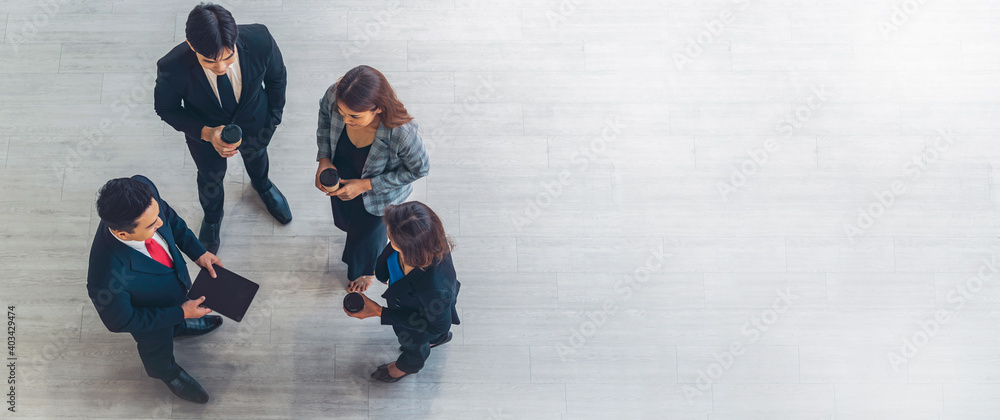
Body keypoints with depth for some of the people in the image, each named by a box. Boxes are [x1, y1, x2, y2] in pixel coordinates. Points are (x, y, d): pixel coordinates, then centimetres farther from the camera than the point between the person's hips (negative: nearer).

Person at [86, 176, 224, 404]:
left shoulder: (144, 191, -37)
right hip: (153, 316, -4)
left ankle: (180, 327, 73)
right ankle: (168, 373, 66)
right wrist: (181, 313, -21)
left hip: (176, 273, 4)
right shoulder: (106, 278, -49)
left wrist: (198, 252, -15)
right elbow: (120, 322, -27)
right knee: (159, 352, 32)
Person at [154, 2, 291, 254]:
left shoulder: (260, 40, -39)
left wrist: (274, 116, 0)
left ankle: (262, 185, 73)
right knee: (211, 178, 29)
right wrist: (207, 133, -34)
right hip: (205, 132, -2)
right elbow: (166, 108, -20)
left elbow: (276, 77, -15)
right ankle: (212, 219, 64)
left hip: (255, 125, 2)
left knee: (256, 157, 36)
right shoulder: (173, 68, -42)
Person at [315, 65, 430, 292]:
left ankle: (367, 270, 66)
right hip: (340, 177, 3)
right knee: (344, 219, 36)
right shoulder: (334, 96, -36)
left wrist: (366, 185, -27)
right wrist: (324, 158, -18)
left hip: (377, 194, -3)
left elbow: (419, 169, -25)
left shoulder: (401, 133, -47)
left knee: (366, 233, 30)